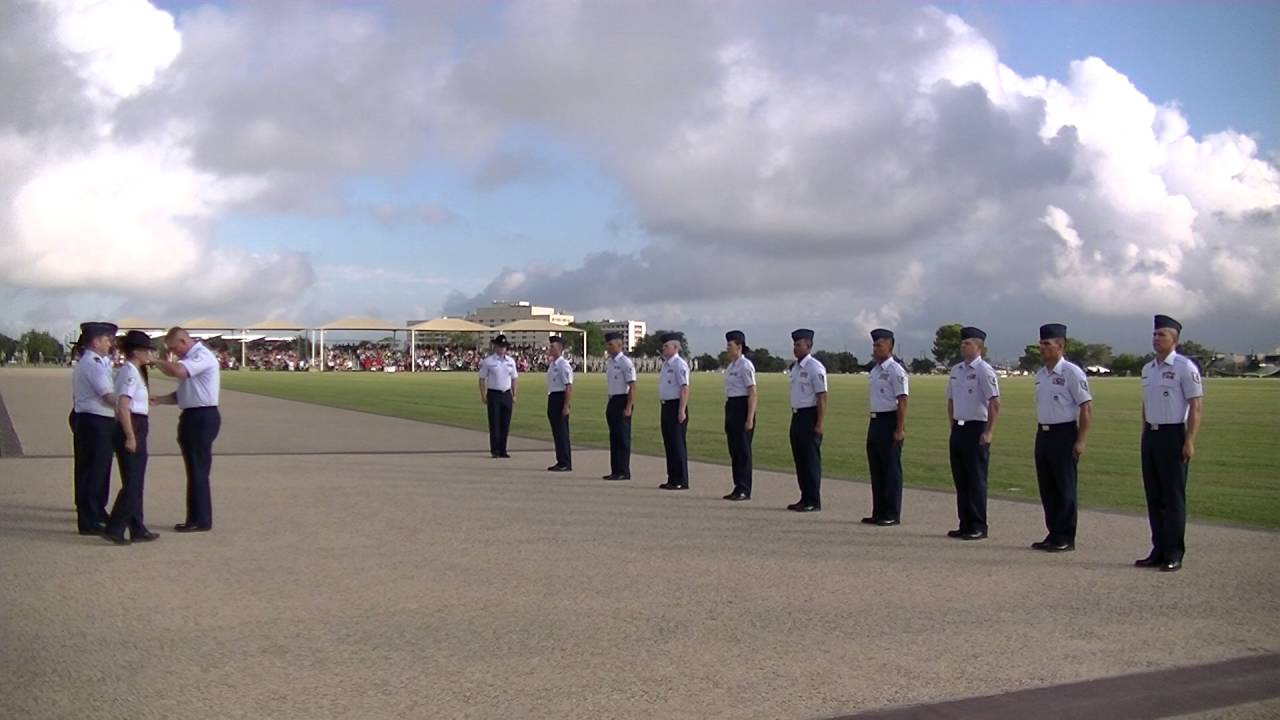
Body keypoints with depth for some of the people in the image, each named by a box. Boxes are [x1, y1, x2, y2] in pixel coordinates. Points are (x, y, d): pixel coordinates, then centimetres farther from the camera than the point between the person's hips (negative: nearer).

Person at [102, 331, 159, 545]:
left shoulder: (133, 372, 15)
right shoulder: (130, 373, -14)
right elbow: (123, 407, -22)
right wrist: (130, 437, -23)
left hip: (137, 429, 10)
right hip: (132, 428, -10)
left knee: (135, 482, 13)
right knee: (131, 483, -7)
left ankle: (138, 529, 18)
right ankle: (113, 529, -4)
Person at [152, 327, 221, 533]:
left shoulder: (203, 356, -13)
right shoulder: (189, 359, 17)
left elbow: (177, 371, -32)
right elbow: (180, 395, 19)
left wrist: (155, 360, -17)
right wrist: (157, 400, 4)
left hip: (203, 417, -10)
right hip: (192, 417, 10)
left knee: (198, 470, -6)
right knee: (194, 470, 12)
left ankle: (201, 520, 0)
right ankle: (196, 518, 18)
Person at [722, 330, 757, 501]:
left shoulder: (745, 366, -13)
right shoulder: (731, 366, 14)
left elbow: (752, 394, -16)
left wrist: (750, 419, -20)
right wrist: (727, 415, 20)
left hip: (742, 407, -9)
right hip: (730, 407, 9)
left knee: (743, 449, -3)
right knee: (733, 449, 11)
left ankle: (744, 490, 2)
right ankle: (738, 487, 18)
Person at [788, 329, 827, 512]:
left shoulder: (815, 368, -14)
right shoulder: (795, 367, 13)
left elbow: (822, 397, -17)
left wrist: (819, 424, -20)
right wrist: (795, 418, 16)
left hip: (809, 417, -9)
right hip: (797, 416, 9)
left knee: (811, 460, -3)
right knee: (800, 459, 13)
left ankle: (813, 502, 3)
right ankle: (805, 499, 21)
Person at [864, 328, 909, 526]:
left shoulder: (895, 371, -12)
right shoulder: (875, 370, 14)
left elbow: (902, 401, -17)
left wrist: (900, 429, -21)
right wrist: (873, 425, 19)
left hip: (889, 422, -9)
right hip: (875, 421, 9)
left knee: (891, 469, -2)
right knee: (876, 469, 12)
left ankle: (892, 514, 4)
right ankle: (878, 512, 19)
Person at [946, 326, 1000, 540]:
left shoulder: (984, 371, -11)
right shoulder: (956, 370, 12)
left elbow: (995, 404, -16)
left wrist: (988, 432, -19)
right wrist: (953, 427, 17)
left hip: (976, 429, -8)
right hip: (958, 429, 8)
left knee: (976, 480, -3)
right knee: (960, 479, 11)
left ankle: (978, 527, 4)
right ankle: (965, 525, 19)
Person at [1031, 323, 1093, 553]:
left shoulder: (1072, 373, -12)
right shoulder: (1040, 375, 12)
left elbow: (1086, 408, -14)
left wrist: (1080, 441, -17)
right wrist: (1041, 435, 16)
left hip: (1064, 435, -8)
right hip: (1043, 434, 8)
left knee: (1065, 489, -1)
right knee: (1046, 488, 11)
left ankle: (1065, 538, 6)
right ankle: (1053, 534, 21)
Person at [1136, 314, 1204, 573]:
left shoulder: (1184, 367, -9)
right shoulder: (1147, 369, 12)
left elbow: (1195, 407, -12)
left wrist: (1189, 442, -17)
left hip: (1173, 435, -7)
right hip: (1150, 435, 7)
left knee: (1173, 497, -2)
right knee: (1153, 496, 10)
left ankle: (1174, 555, 5)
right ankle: (1158, 551, 18)